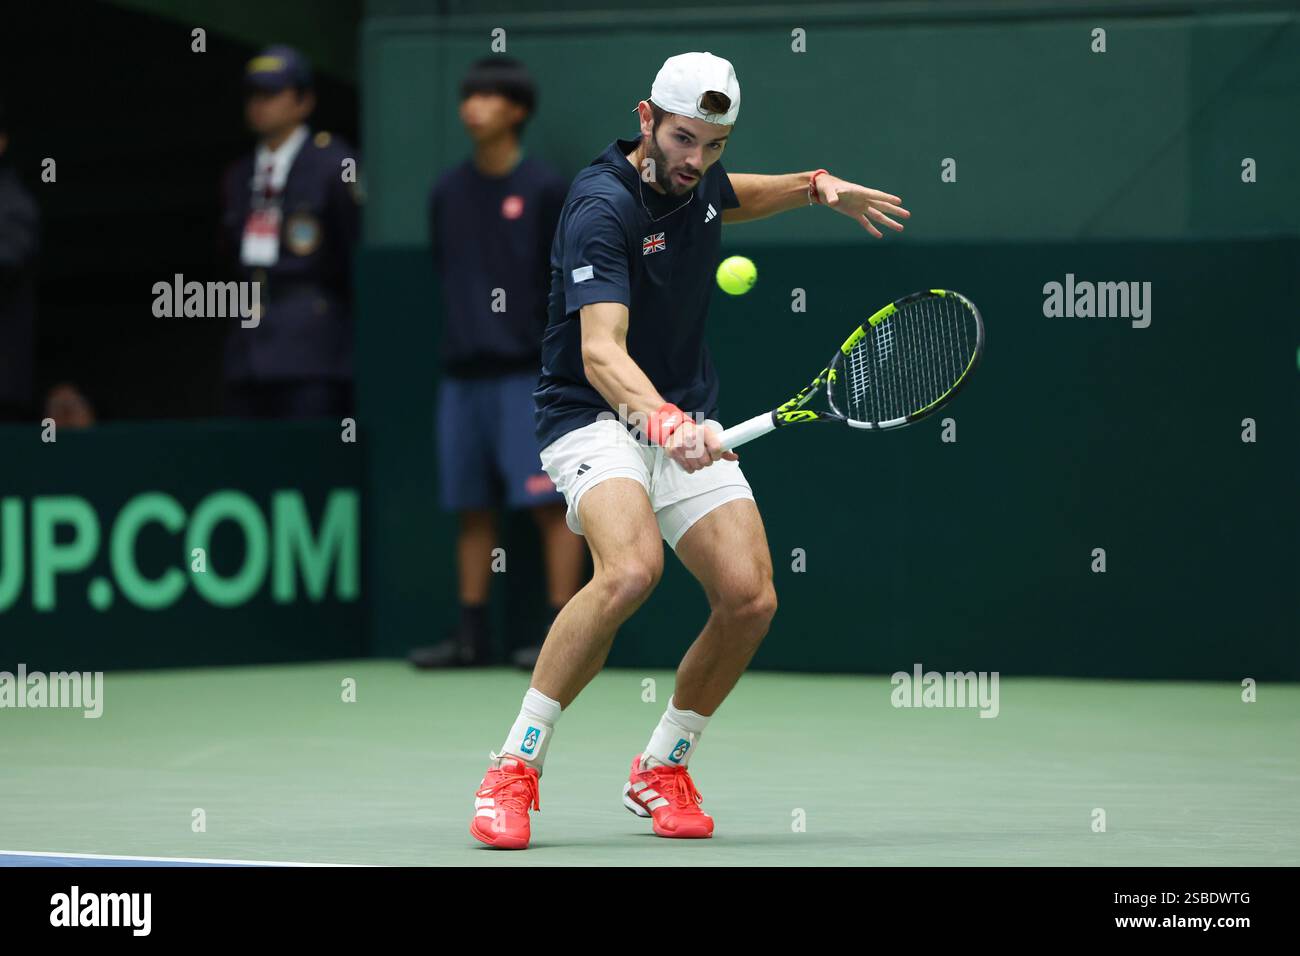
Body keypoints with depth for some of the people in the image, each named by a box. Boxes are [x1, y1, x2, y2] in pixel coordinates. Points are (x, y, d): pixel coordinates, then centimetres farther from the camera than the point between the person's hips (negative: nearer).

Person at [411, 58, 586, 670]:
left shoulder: (544, 189, -3)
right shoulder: (447, 194, 11)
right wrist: (455, 343, 13)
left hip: (527, 372, -5)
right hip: (462, 371, 5)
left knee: (549, 501, -6)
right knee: (471, 507, 7)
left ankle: (561, 633, -6)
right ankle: (471, 635, 13)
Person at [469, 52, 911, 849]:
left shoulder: (698, 180, 3)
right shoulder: (604, 207, -22)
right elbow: (601, 352, -34)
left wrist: (817, 187, 19)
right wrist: (662, 421, -51)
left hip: (685, 423, 7)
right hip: (597, 416, -7)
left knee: (750, 598, -10)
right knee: (632, 568, -34)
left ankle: (663, 768, 14)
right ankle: (515, 769, -23)